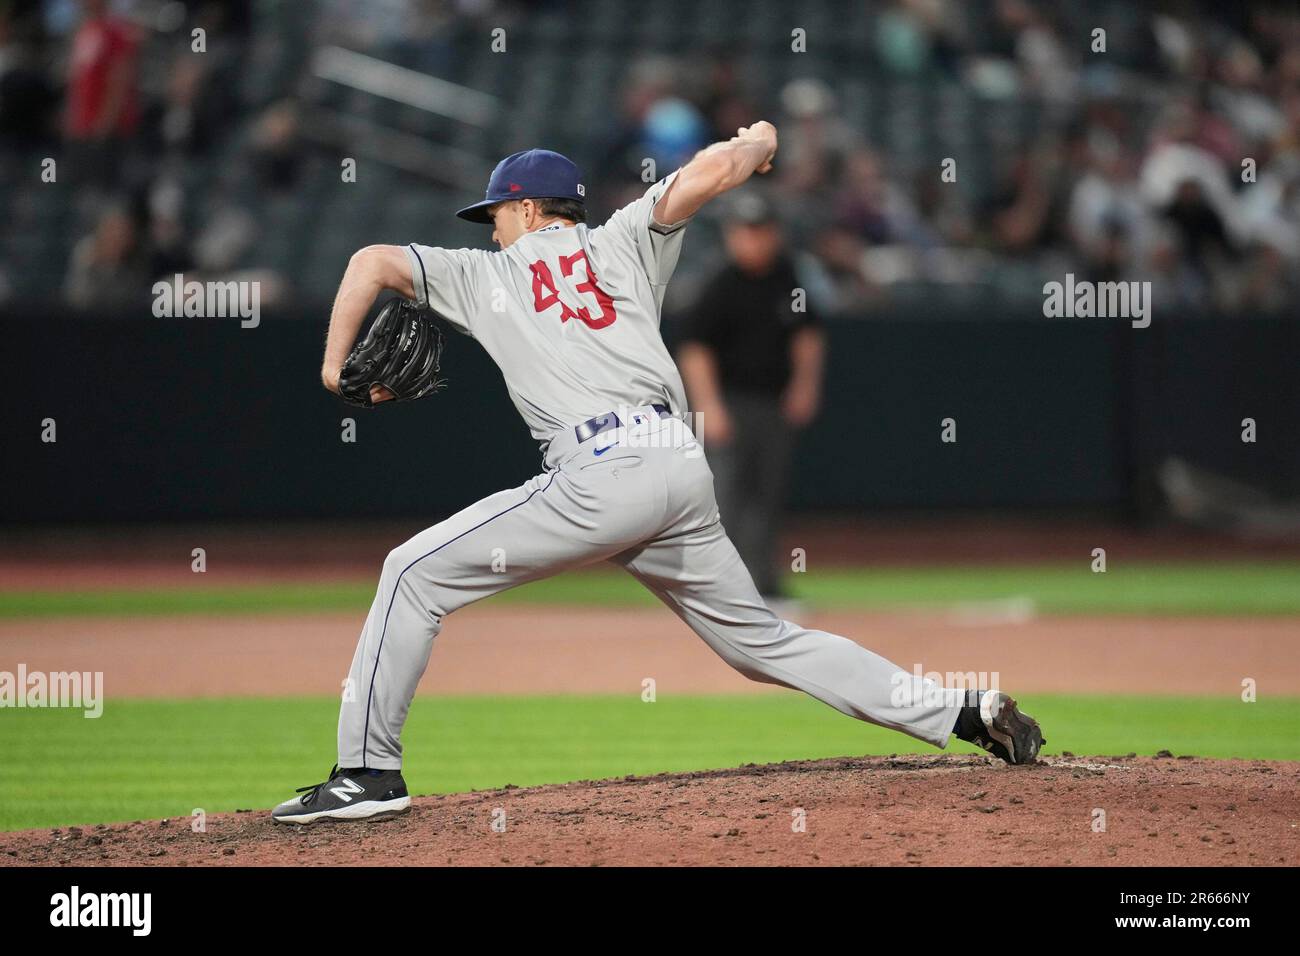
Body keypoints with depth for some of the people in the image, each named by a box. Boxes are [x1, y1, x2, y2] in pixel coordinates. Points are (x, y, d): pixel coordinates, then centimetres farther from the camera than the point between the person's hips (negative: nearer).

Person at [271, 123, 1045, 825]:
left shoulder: (485, 274, 17)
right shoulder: (621, 244, 22)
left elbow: (372, 261, 7)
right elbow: (710, 173, 8)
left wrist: (336, 368, 16)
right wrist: (757, 143, 29)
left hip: (602, 474, -5)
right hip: (684, 467, 5)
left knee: (416, 574, 2)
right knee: (763, 639, 17)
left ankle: (369, 772, -6)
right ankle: (966, 712, 12)